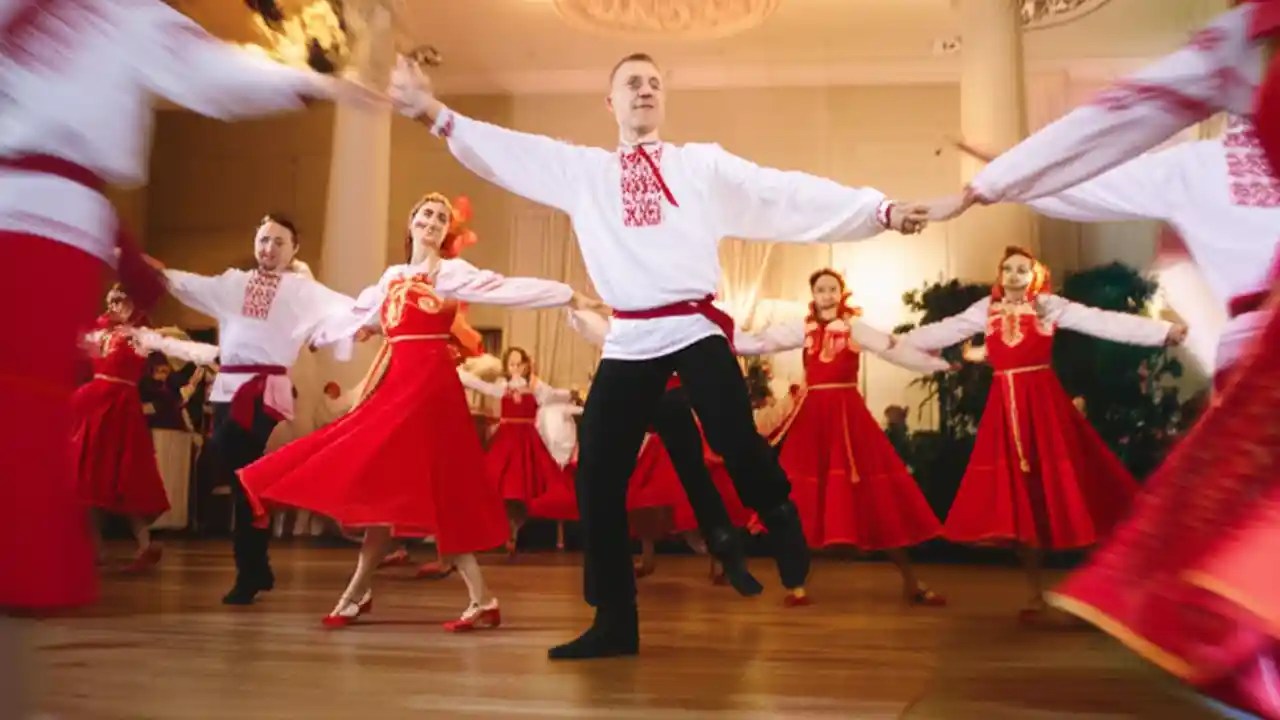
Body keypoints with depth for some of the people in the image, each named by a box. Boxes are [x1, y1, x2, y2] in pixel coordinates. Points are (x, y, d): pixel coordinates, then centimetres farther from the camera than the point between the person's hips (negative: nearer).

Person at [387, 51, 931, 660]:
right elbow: (507, 152, 9)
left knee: (736, 445, -23)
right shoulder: (581, 169, 15)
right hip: (628, 339, 3)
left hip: (696, 328, -2)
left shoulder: (704, 164, 11)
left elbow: (786, 193, 5)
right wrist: (436, 113, -2)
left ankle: (779, 515, 14)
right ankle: (615, 621, 17)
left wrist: (880, 210, 0)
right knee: (598, 474, 1)